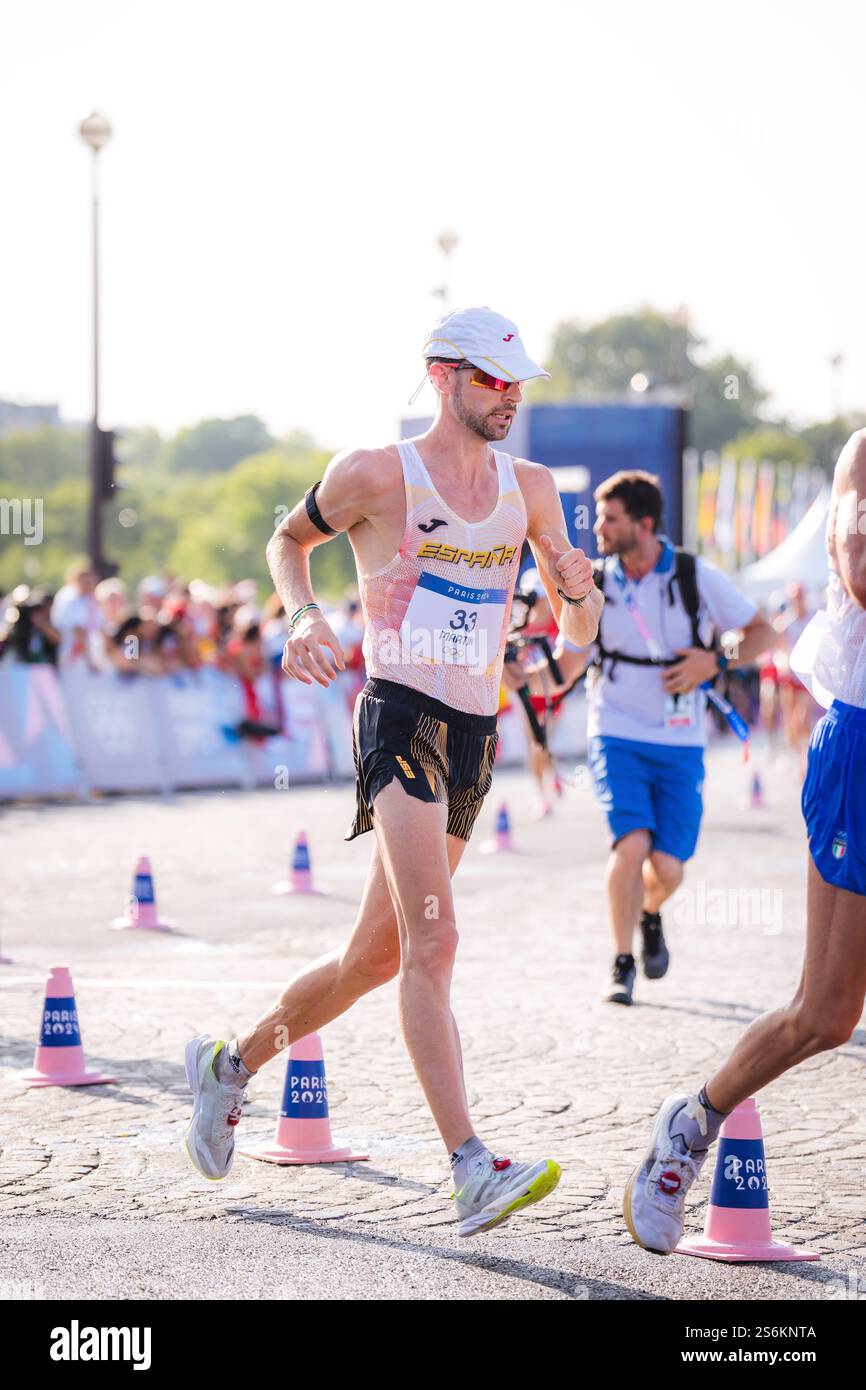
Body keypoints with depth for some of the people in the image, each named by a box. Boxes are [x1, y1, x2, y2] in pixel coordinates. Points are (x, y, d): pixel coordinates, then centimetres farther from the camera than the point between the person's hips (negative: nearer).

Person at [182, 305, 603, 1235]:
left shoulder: (529, 488, 12)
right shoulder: (377, 475, -2)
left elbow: (577, 635, 15)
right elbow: (289, 539, 14)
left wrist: (577, 591, -8)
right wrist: (303, 615, -5)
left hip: (475, 739, 7)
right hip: (399, 718, -7)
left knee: (376, 957, 13)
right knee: (431, 941, -22)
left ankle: (231, 1064, 36)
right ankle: (473, 1172, -29)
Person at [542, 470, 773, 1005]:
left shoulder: (698, 577, -6)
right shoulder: (594, 584, -1)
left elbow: (763, 633, 3)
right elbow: (567, 667, 0)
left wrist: (716, 661, -14)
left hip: (679, 744, 0)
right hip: (617, 735, 0)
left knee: (667, 868, -5)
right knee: (632, 844, -20)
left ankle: (650, 916, 33)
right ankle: (622, 966, -4)